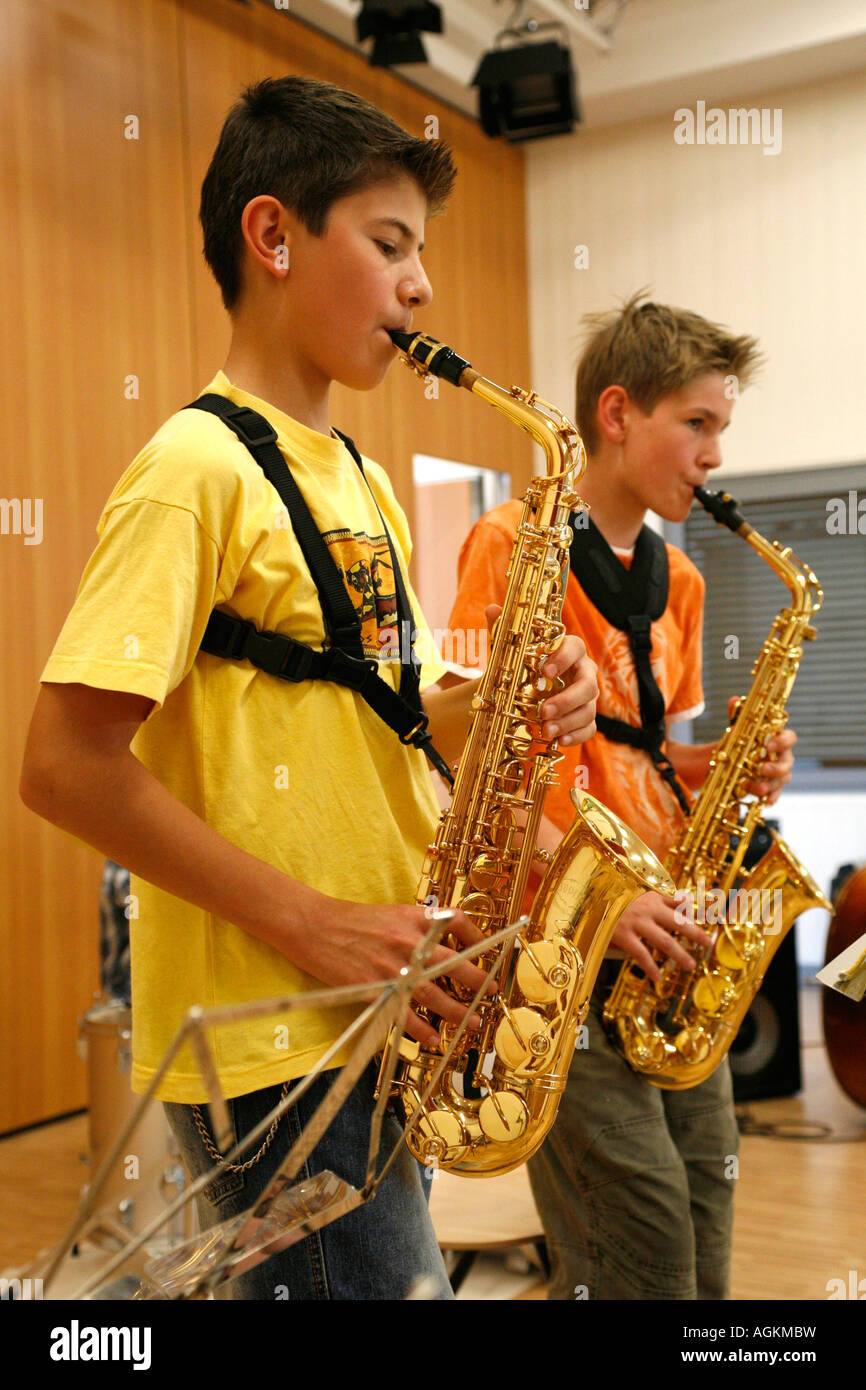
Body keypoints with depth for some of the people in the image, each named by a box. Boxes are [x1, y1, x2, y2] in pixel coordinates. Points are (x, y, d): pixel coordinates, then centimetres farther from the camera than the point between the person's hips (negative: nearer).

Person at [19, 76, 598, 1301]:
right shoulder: (199, 466, -14)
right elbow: (63, 765, -20)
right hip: (265, 1045, -8)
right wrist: (307, 924, -21)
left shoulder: (362, 483, 13)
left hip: (379, 1013, 9)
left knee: (401, 1266, 20)